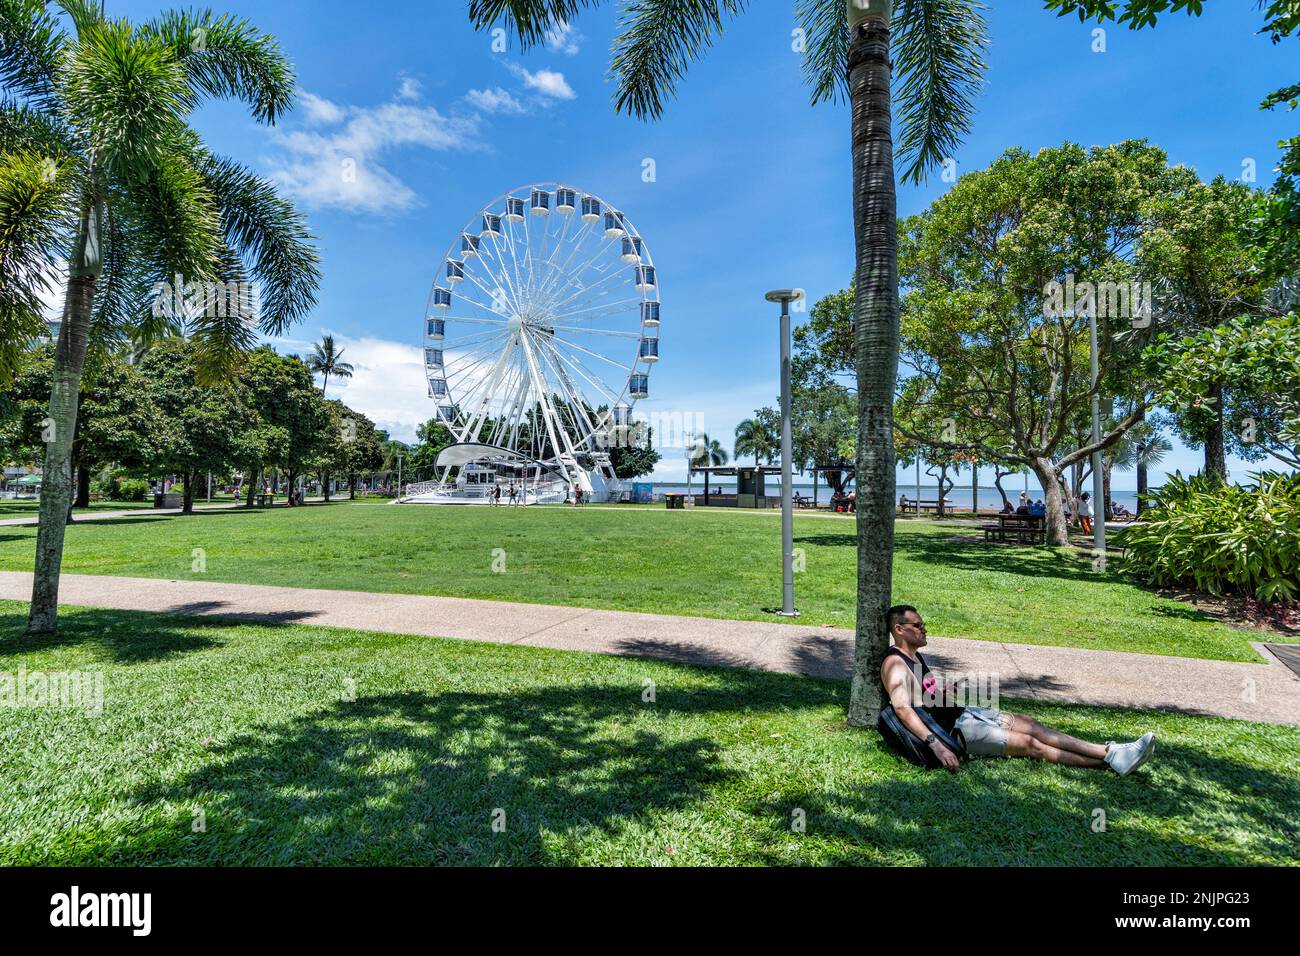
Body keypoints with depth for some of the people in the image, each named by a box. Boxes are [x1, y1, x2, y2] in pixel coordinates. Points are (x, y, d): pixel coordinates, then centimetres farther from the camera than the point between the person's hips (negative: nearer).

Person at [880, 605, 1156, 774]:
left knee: (1027, 723, 0)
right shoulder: (895, 664, -21)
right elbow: (903, 709, -35)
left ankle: (1109, 751, -1)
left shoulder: (915, 656, 14)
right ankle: (1109, 762, -2)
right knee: (1027, 743, -10)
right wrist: (936, 744, -43)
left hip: (963, 711, 10)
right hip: (950, 728, -10)